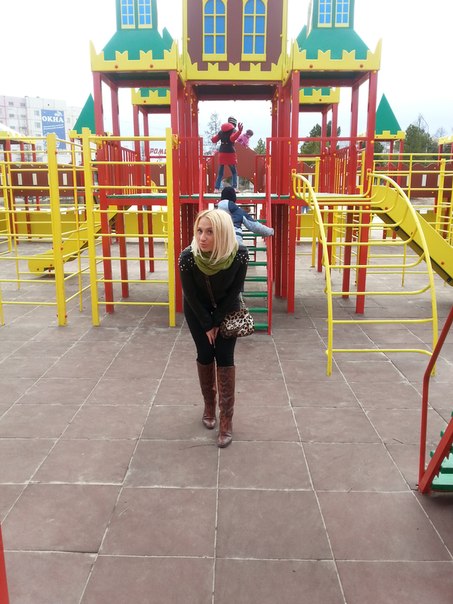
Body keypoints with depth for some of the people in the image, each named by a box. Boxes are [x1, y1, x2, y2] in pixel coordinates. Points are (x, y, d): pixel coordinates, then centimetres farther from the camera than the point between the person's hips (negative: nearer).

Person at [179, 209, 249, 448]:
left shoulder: (240, 255, -32)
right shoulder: (187, 257, -32)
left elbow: (234, 291, -17)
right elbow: (191, 296, -18)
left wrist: (217, 322, -13)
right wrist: (207, 325, -11)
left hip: (228, 309, 0)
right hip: (197, 311, 0)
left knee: (224, 358, -3)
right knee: (205, 355, 5)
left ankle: (226, 419, 5)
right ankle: (209, 406, 27)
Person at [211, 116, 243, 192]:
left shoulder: (221, 131, 15)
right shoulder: (234, 130, -1)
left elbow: (214, 140, 17)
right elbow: (232, 138, -22)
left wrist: (213, 137, 40)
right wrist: (239, 131, -32)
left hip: (222, 153, 5)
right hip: (230, 153, -4)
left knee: (220, 172, 9)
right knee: (234, 172, 6)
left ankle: (216, 188, 1)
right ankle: (234, 187, -6)